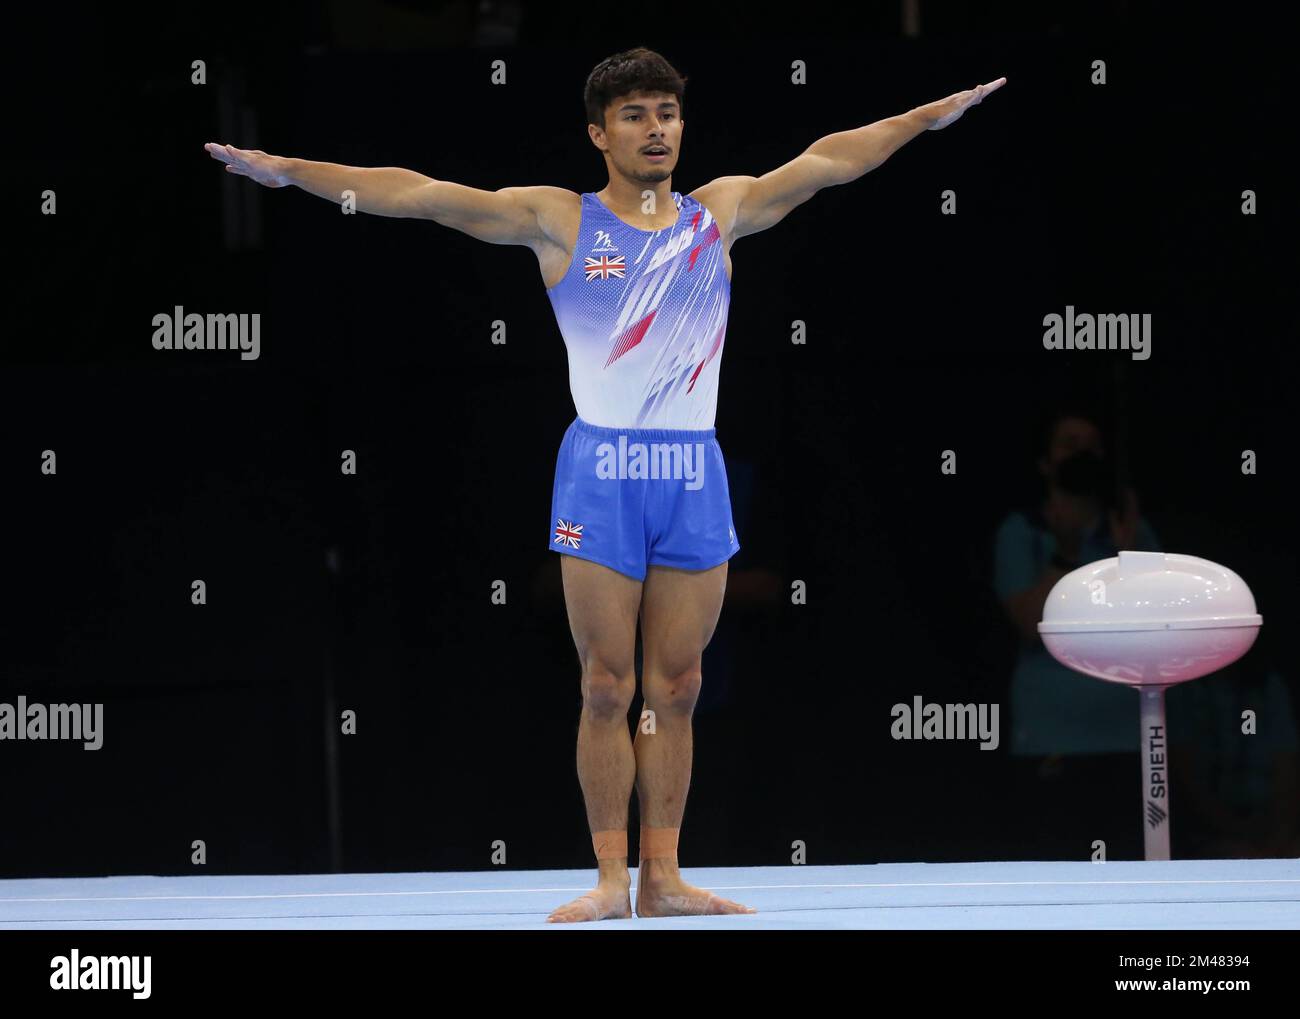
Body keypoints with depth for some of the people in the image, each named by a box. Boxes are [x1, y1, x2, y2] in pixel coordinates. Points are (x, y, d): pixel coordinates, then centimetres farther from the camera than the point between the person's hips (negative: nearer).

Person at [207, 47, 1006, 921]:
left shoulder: (722, 212, 12)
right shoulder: (560, 221, 3)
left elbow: (828, 160, 18)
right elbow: (419, 194, -3)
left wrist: (931, 116, 19)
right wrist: (287, 171, -9)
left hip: (695, 471, 3)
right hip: (602, 468, -3)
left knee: (677, 688, 4)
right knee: (609, 688, -3)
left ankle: (664, 876, 7)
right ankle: (611, 880, 0)